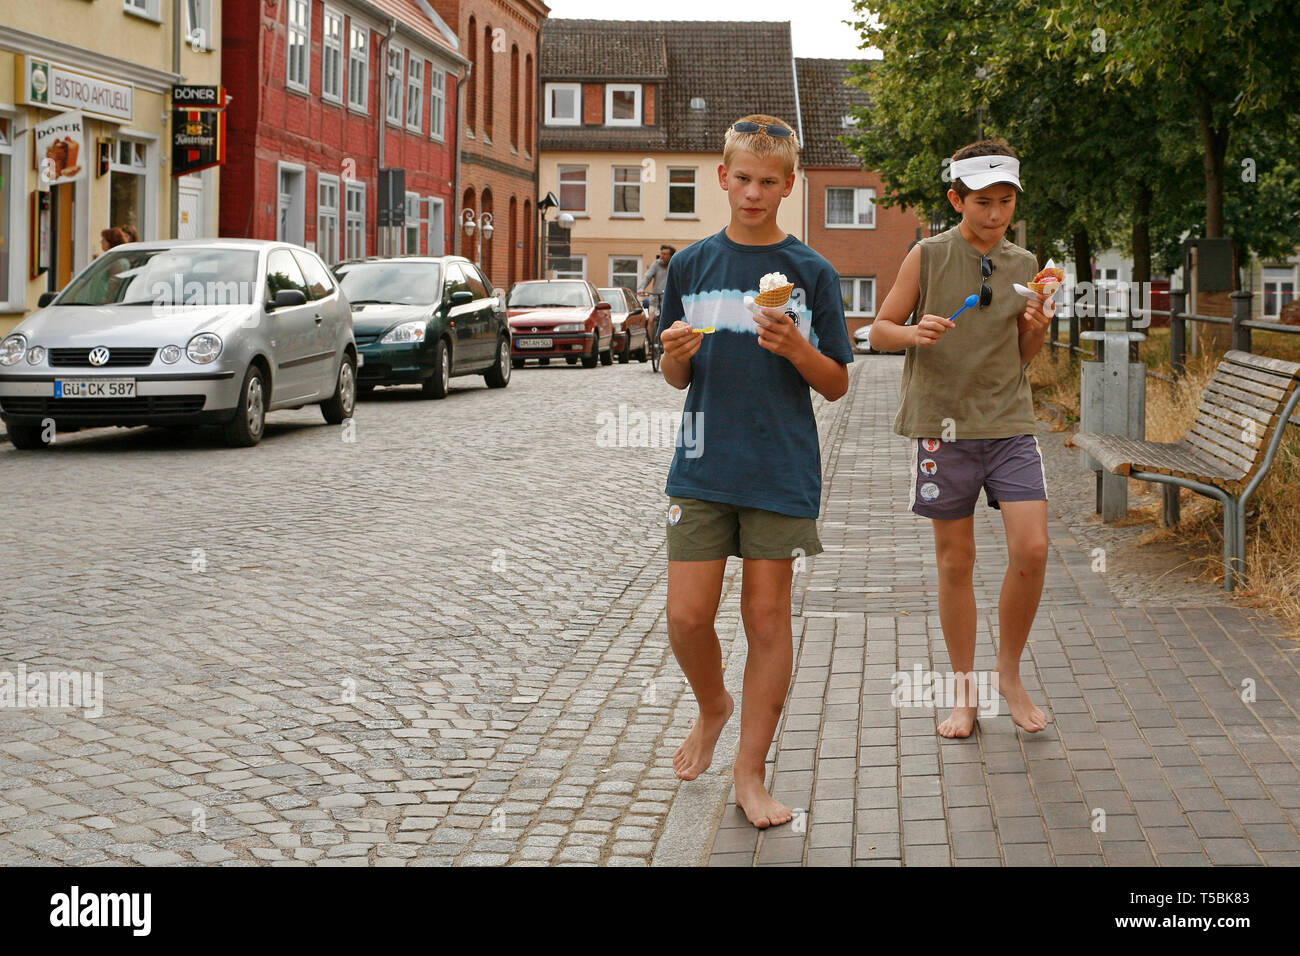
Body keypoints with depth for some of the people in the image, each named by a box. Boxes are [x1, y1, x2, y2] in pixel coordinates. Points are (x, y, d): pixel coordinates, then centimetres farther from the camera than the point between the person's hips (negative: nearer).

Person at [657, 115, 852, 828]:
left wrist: (797, 349, -16)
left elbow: (836, 386, 3)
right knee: (687, 616, -2)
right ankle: (712, 708, 30)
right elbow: (677, 379, 12)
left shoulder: (810, 273, 1)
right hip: (702, 467, 2)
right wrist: (675, 356, -10)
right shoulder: (691, 266, 7)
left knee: (767, 618, 2)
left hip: (782, 471, -1)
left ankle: (750, 774, 13)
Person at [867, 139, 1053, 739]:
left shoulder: (1024, 265, 8)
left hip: (1009, 421, 2)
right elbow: (879, 331, 2)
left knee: (1031, 550, -9)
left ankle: (1010, 675, 12)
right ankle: (964, 692, 18)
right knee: (955, 561, 4)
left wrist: (1036, 328, -5)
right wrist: (914, 332, -18)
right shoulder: (928, 257, -2)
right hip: (942, 424, -2)